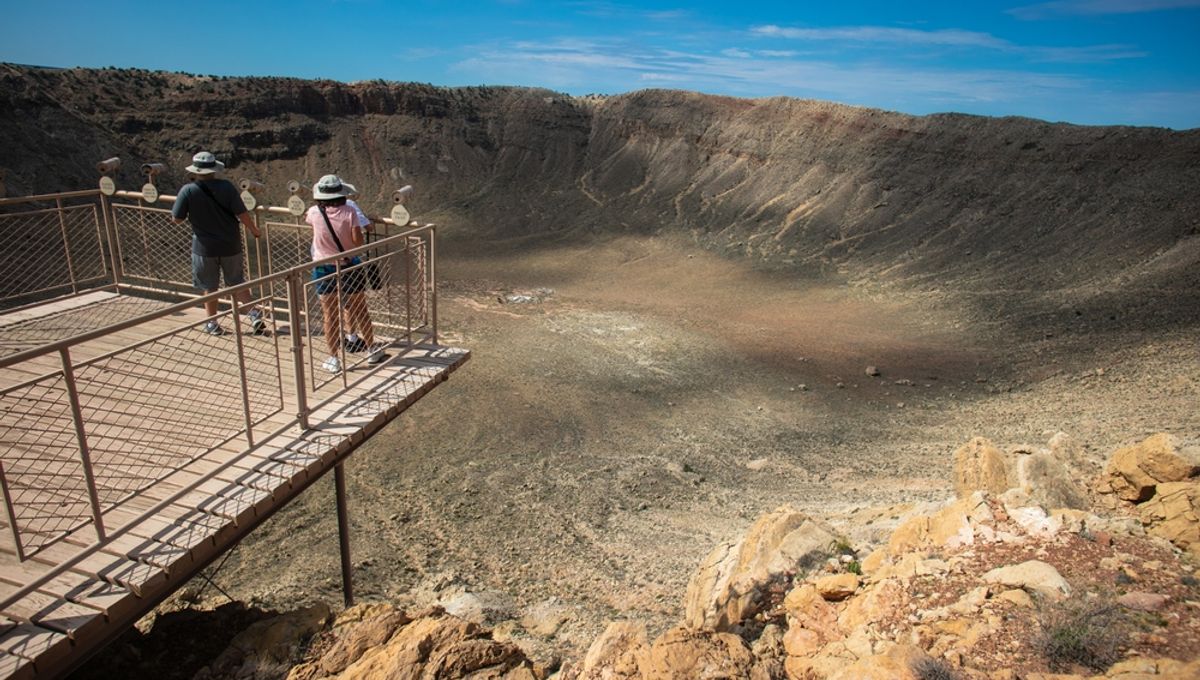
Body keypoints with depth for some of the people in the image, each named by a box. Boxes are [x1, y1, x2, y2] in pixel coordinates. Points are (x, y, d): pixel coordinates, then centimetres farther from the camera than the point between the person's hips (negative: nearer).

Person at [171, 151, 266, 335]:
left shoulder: (188, 191, -11)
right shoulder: (226, 186, -10)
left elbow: (176, 219, -7)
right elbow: (242, 214, -13)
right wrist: (255, 231, 3)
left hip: (204, 247, -1)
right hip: (230, 245, 1)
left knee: (209, 287, 13)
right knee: (237, 283, 16)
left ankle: (212, 323, 22)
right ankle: (254, 314, 7)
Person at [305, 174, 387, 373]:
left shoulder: (314, 213, -6)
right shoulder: (349, 212, -11)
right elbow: (358, 240, -16)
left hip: (324, 269, 1)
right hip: (349, 266, 0)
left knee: (330, 314, 7)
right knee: (360, 310, 12)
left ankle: (333, 359, 12)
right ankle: (372, 350, 24)